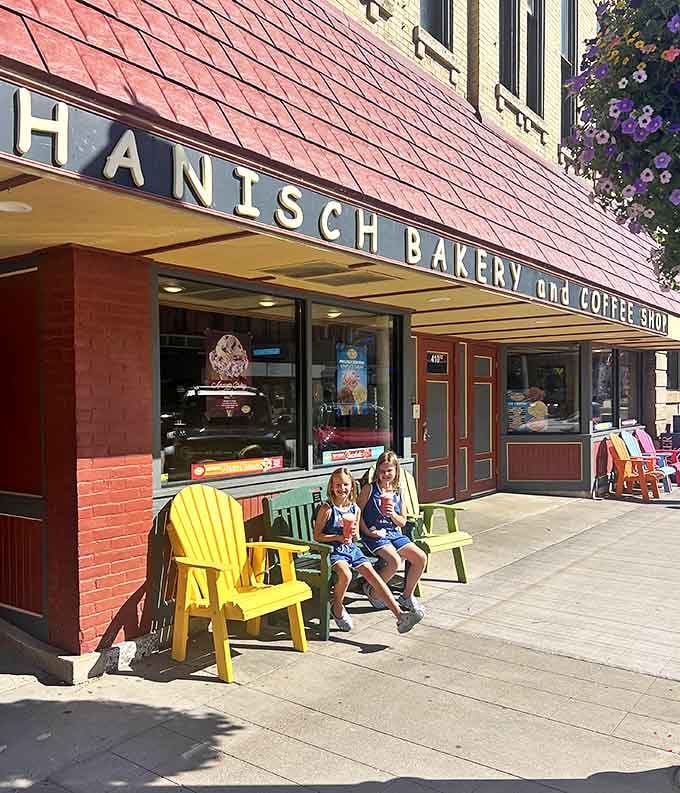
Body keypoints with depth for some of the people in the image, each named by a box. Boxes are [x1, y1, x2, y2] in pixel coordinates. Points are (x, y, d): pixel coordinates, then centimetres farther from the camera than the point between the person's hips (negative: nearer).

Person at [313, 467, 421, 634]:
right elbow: (317, 536, -6)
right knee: (345, 574, -33)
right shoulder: (327, 508, -7)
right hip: (334, 551, -5)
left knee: (373, 574, -15)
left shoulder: (355, 509, 9)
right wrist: (338, 537, -17)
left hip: (352, 549, 5)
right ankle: (337, 607, -2)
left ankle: (399, 615, -22)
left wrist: (355, 533, -5)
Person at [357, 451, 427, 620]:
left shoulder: (398, 492, 11)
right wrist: (367, 532, -14)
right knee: (394, 560, -30)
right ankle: (373, 591, -2)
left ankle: (407, 596, 8)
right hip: (375, 535, -5)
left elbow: (402, 522, 13)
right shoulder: (369, 489, -1)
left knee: (421, 558, -12)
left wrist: (393, 514, -7)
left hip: (394, 534, 5)